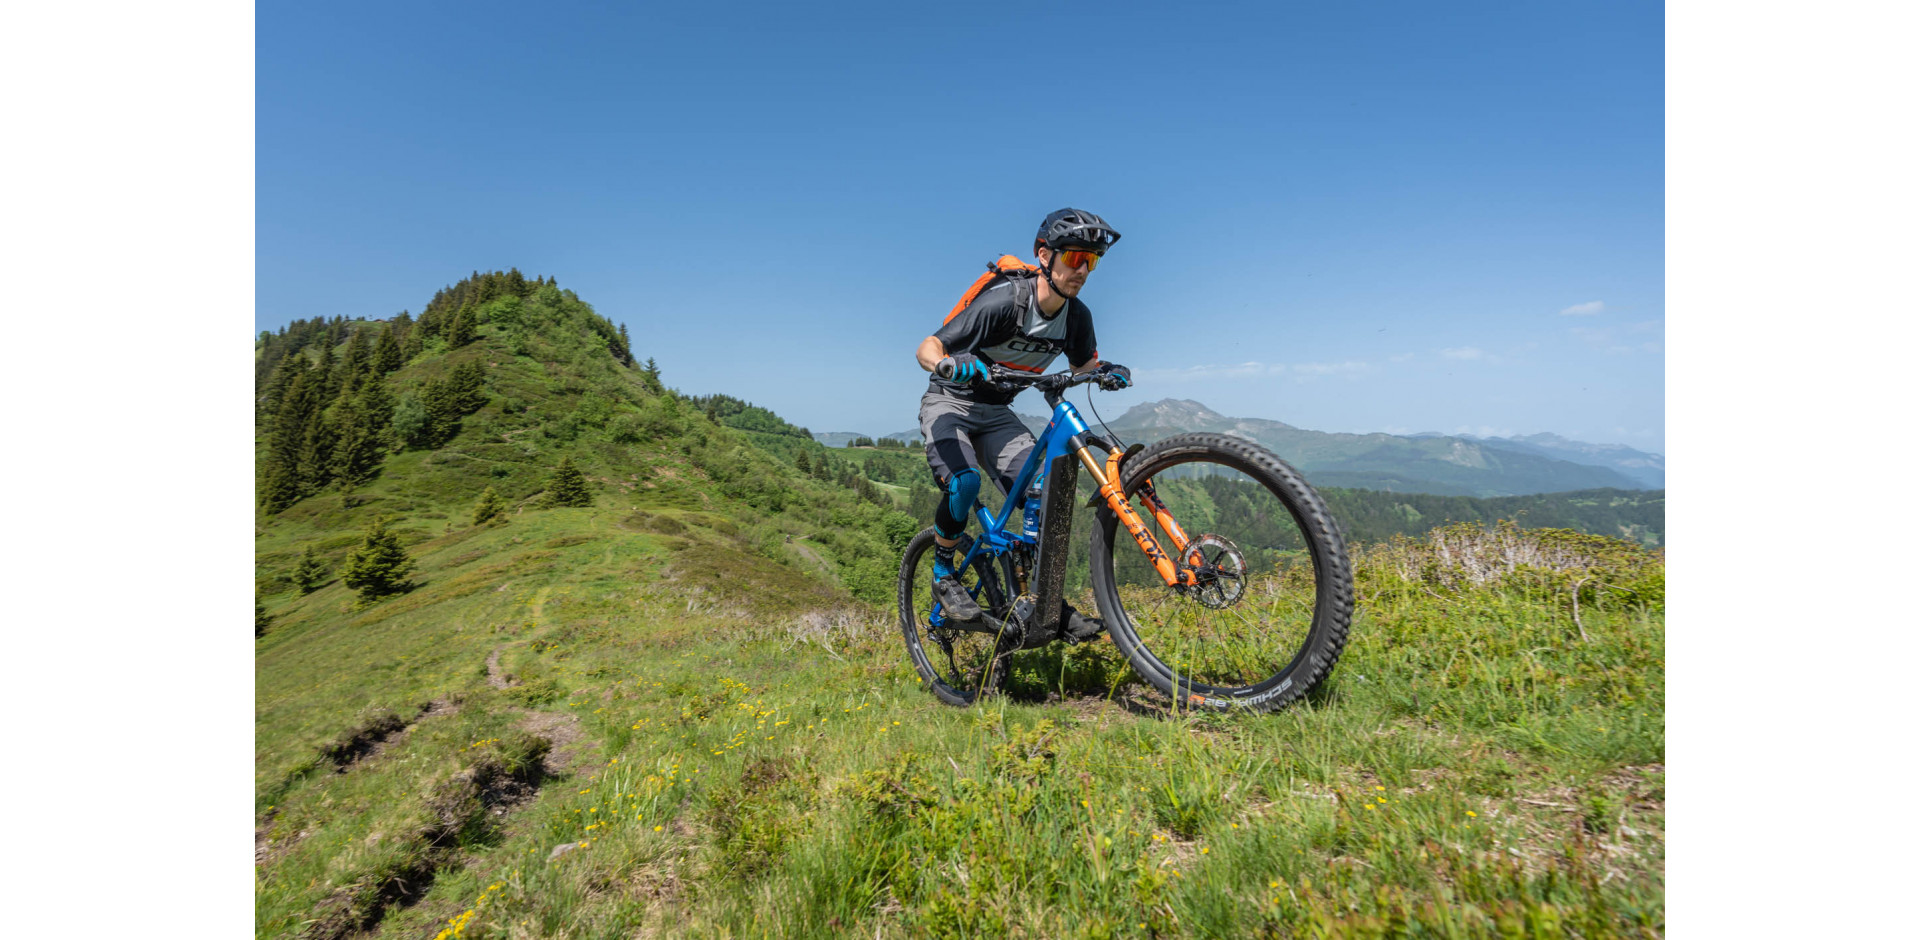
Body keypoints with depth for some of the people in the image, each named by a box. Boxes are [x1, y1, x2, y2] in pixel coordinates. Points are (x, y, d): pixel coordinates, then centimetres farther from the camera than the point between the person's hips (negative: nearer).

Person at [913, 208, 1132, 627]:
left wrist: (1107, 371, -13)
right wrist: (948, 365, -47)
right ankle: (943, 574, -6)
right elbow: (926, 348, -22)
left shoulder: (1077, 316, -6)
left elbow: (1084, 365, 11)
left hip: (997, 414, 5)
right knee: (964, 484, -31)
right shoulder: (1004, 301, -25)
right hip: (949, 403, -5)